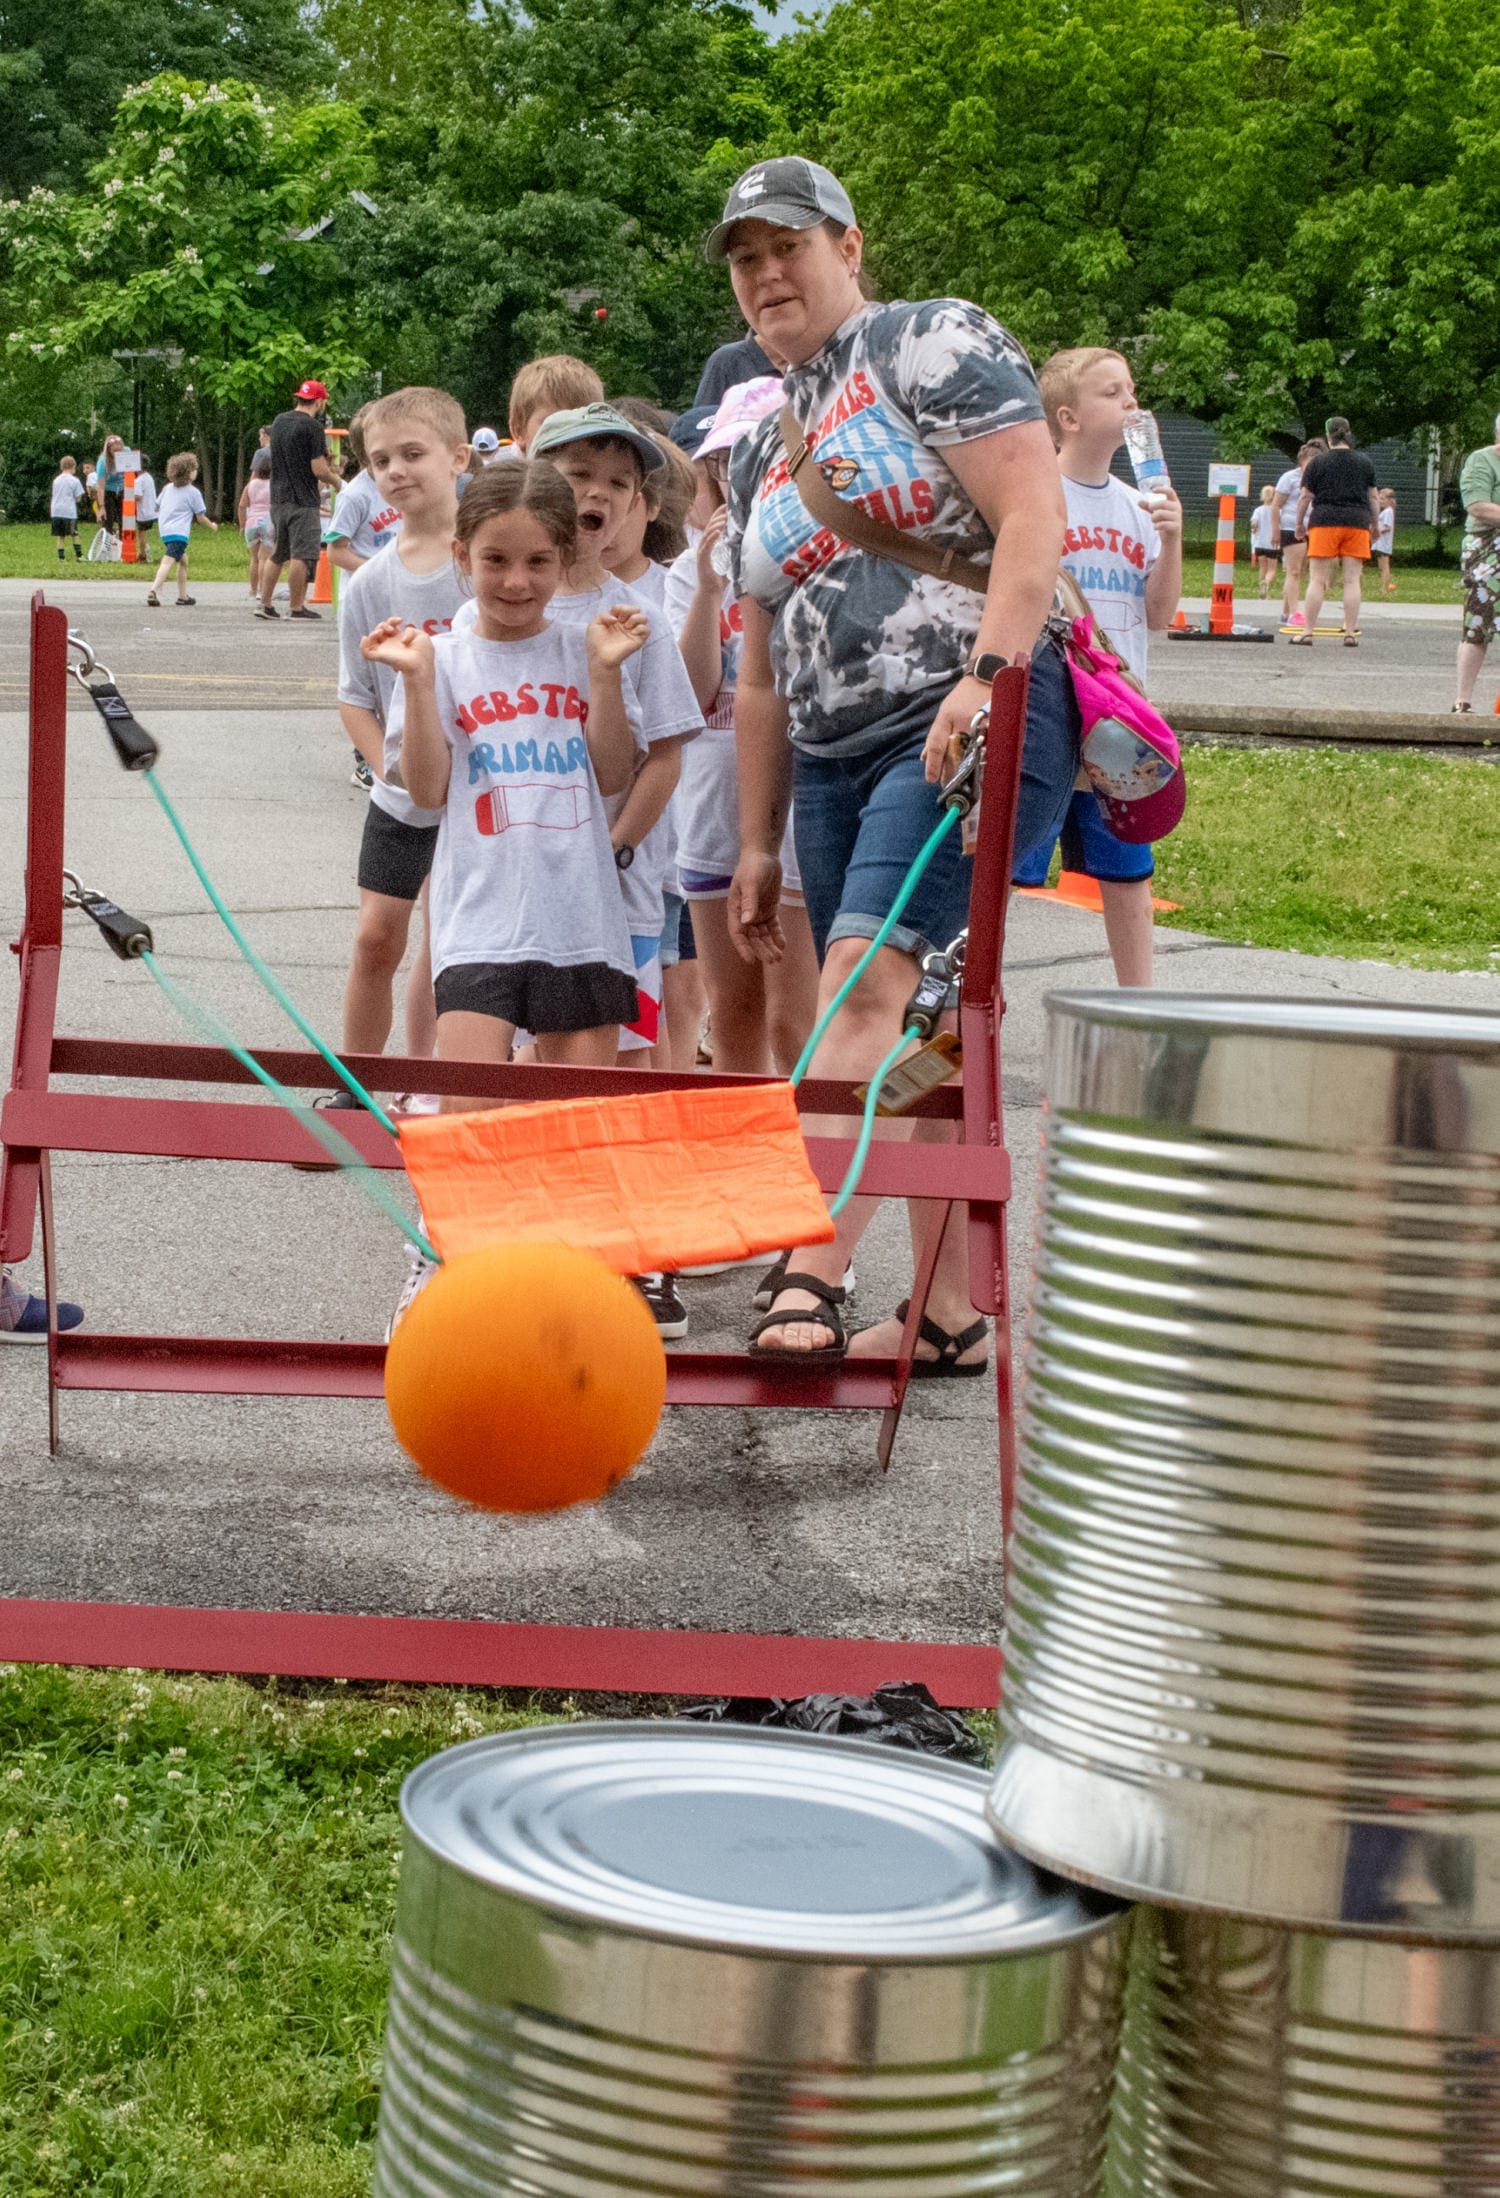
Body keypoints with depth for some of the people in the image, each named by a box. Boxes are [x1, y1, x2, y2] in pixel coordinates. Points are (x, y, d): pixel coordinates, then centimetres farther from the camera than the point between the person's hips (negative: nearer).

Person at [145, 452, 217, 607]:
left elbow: (158, 508, 21)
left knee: (183, 560, 23)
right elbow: (200, 517, 1)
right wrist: (212, 526, 20)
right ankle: (154, 591, -35)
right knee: (168, 561, -18)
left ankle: (183, 596, 27)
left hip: (165, 530, 8)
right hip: (179, 532, -8)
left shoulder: (168, 488, 14)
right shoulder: (193, 492, -3)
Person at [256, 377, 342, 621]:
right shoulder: (312, 426, -13)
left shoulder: (279, 421, 11)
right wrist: (335, 481, 4)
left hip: (277, 498, 7)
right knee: (302, 555, -2)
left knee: (277, 553, 14)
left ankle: (264, 602, 13)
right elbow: (318, 469, -15)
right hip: (302, 501, -7)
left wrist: (323, 474, 23)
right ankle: (297, 607, 0)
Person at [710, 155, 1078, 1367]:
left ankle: (810, 1278, -31)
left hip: (976, 729, -8)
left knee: (865, 981, -23)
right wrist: (758, 844, 19)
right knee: (923, 1035, 6)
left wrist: (987, 674, -26)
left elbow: (1034, 513, -14)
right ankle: (951, 1316, 11)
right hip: (835, 761, 8)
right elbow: (763, 671, 23)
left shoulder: (930, 343, 0)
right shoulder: (761, 453, 21)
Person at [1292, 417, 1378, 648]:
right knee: (1352, 580, 3)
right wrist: (1375, 525, 23)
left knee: (1317, 580, -1)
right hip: (1357, 523, 2)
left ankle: (1308, 632, -3)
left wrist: (1299, 524, 13)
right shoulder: (1364, 462, 10)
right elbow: (1372, 497, 12)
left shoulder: (1317, 462, 2)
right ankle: (1350, 634, 1)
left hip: (1325, 522, -2)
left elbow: (1305, 497, 1)